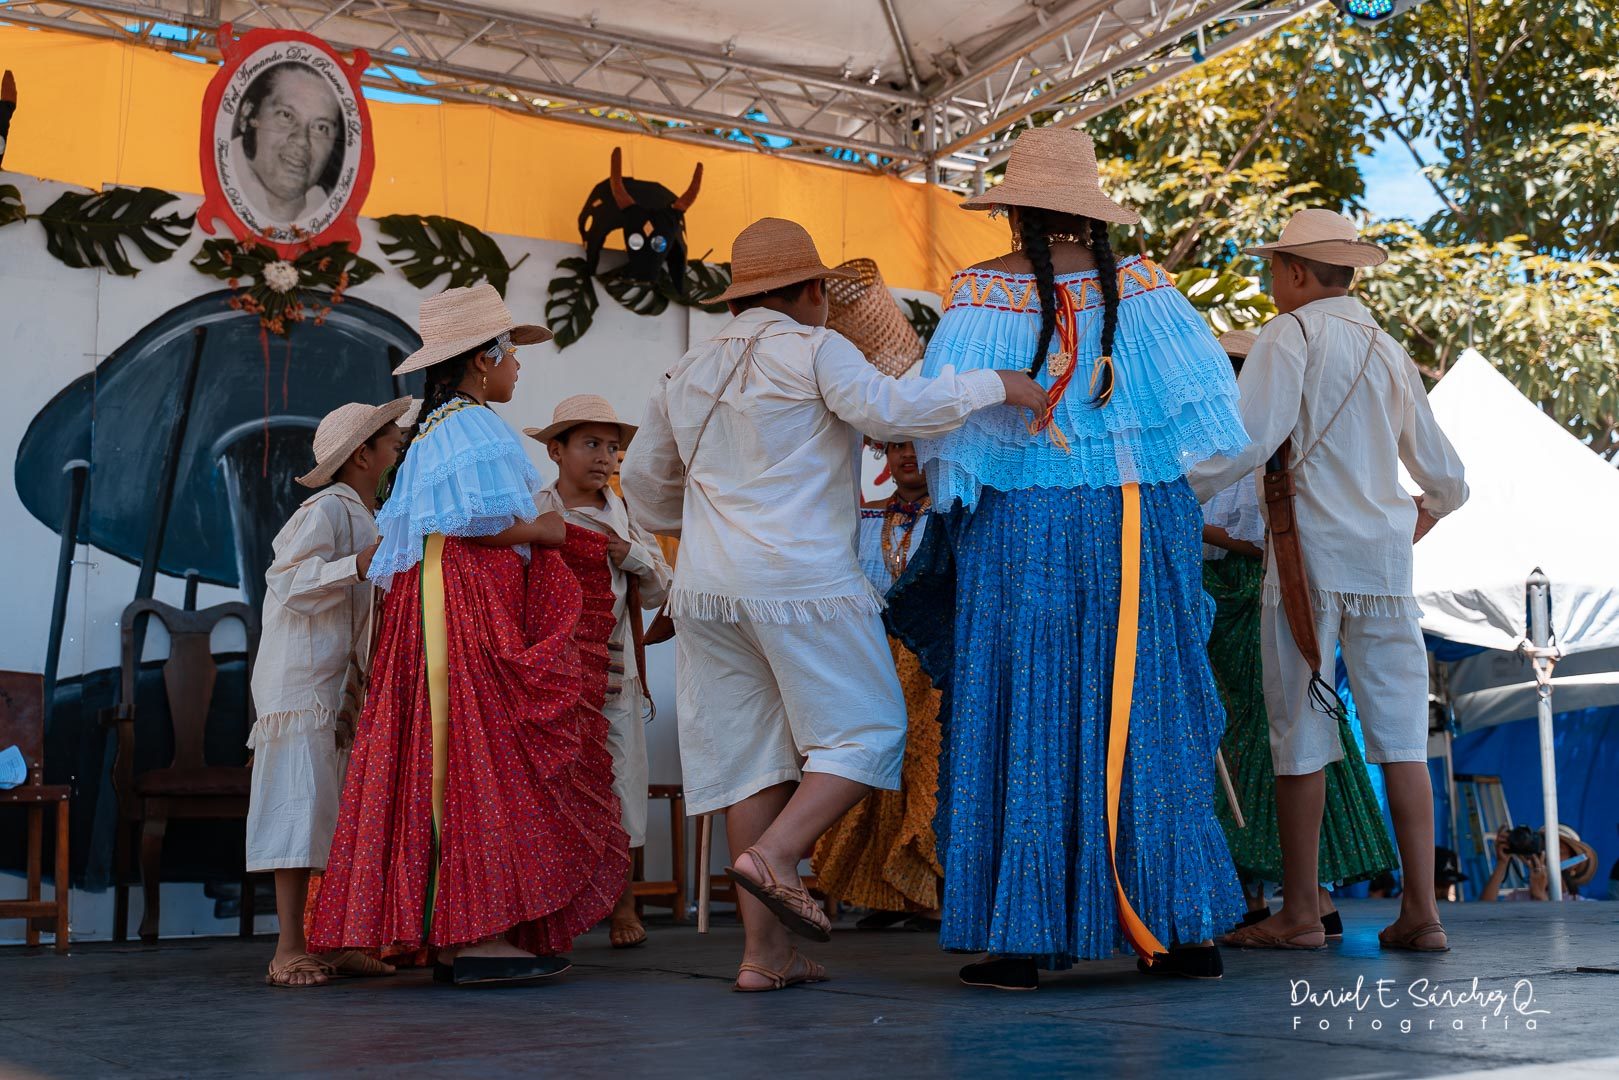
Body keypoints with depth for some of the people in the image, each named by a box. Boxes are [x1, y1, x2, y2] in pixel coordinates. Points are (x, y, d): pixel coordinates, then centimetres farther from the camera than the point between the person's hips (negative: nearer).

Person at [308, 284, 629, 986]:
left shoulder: (427, 435, 22)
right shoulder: (477, 427, -8)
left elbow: (400, 538, 20)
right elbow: (474, 527, -19)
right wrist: (547, 530, -5)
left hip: (427, 604, 10)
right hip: (476, 606, -10)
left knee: (444, 764, 6)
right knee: (487, 761, -11)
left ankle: (451, 939, 7)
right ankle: (483, 935, -13)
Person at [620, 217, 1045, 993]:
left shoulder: (687, 374, 19)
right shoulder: (814, 350, -2)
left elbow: (643, 478, 28)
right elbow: (889, 410, -17)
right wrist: (993, 385, -9)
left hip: (708, 588, 7)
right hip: (802, 582, -7)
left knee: (751, 754, 7)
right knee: (864, 735, 2)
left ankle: (765, 951, 6)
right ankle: (769, 857, -19)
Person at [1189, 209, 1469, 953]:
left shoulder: (1291, 336, -4)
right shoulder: (1389, 352, 16)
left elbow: (1249, 440, -19)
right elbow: (1446, 476, 22)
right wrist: (1430, 510, 43)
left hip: (1312, 553, -6)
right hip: (1386, 557, 6)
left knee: (1300, 735, 1)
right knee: (1401, 734, 5)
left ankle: (1300, 914, 7)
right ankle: (1421, 911, 5)